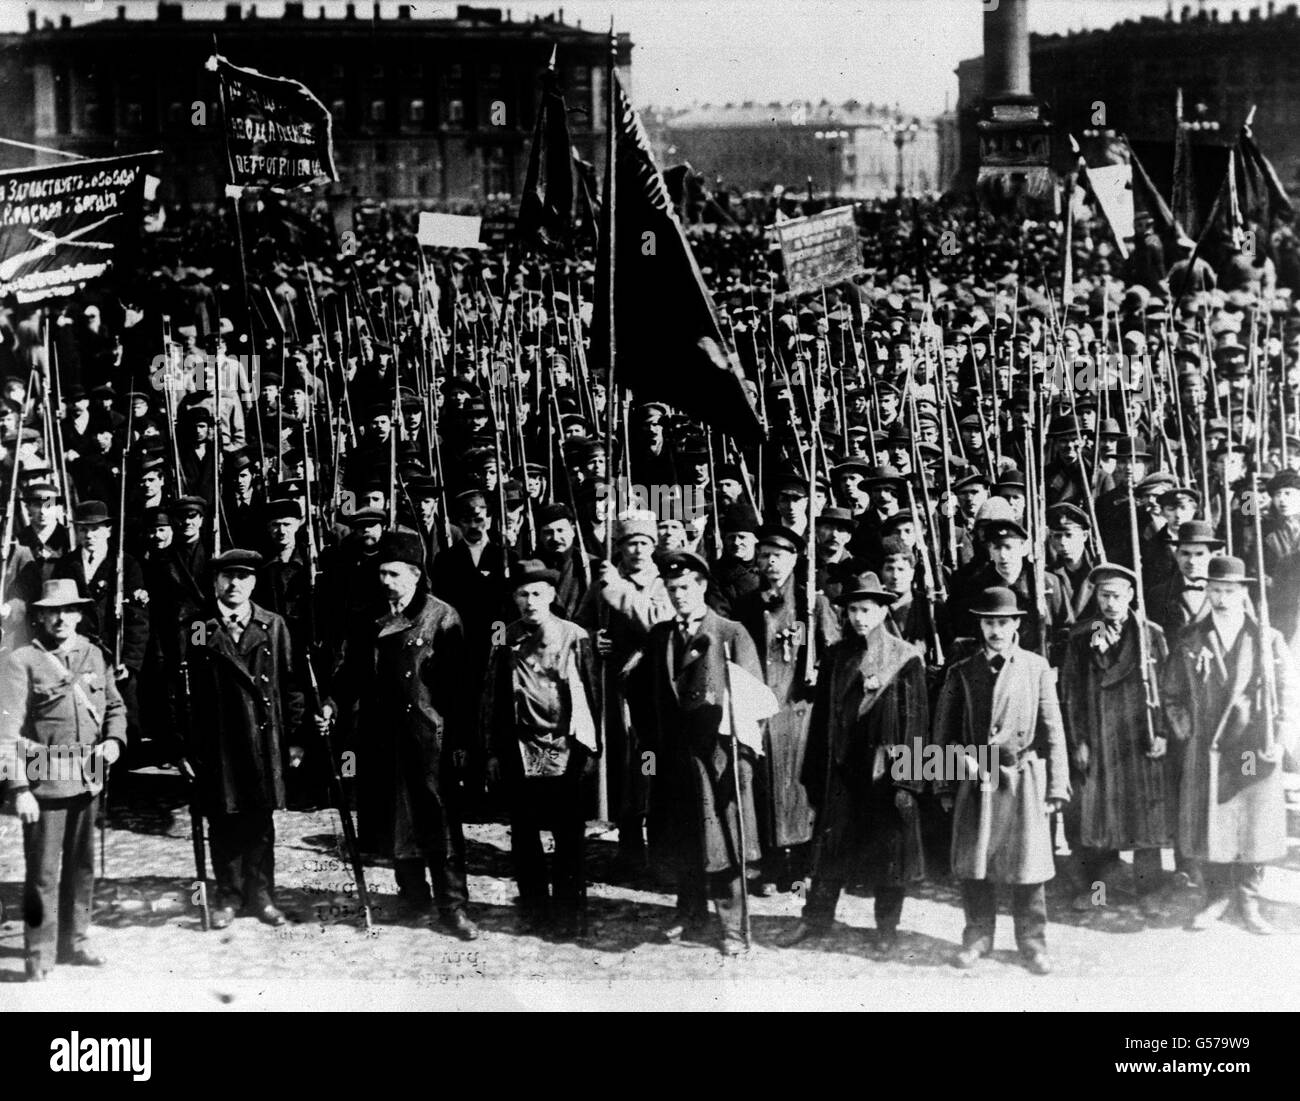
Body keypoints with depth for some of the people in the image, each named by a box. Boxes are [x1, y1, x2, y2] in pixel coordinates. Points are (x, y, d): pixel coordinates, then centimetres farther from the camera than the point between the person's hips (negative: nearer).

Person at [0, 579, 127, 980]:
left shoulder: (94, 655, 10)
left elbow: (114, 706, 21)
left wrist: (114, 740, 0)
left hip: (88, 779, 6)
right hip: (44, 782, -6)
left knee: (82, 866, 16)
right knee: (43, 872, -2)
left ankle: (74, 942, 30)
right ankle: (39, 959, 6)